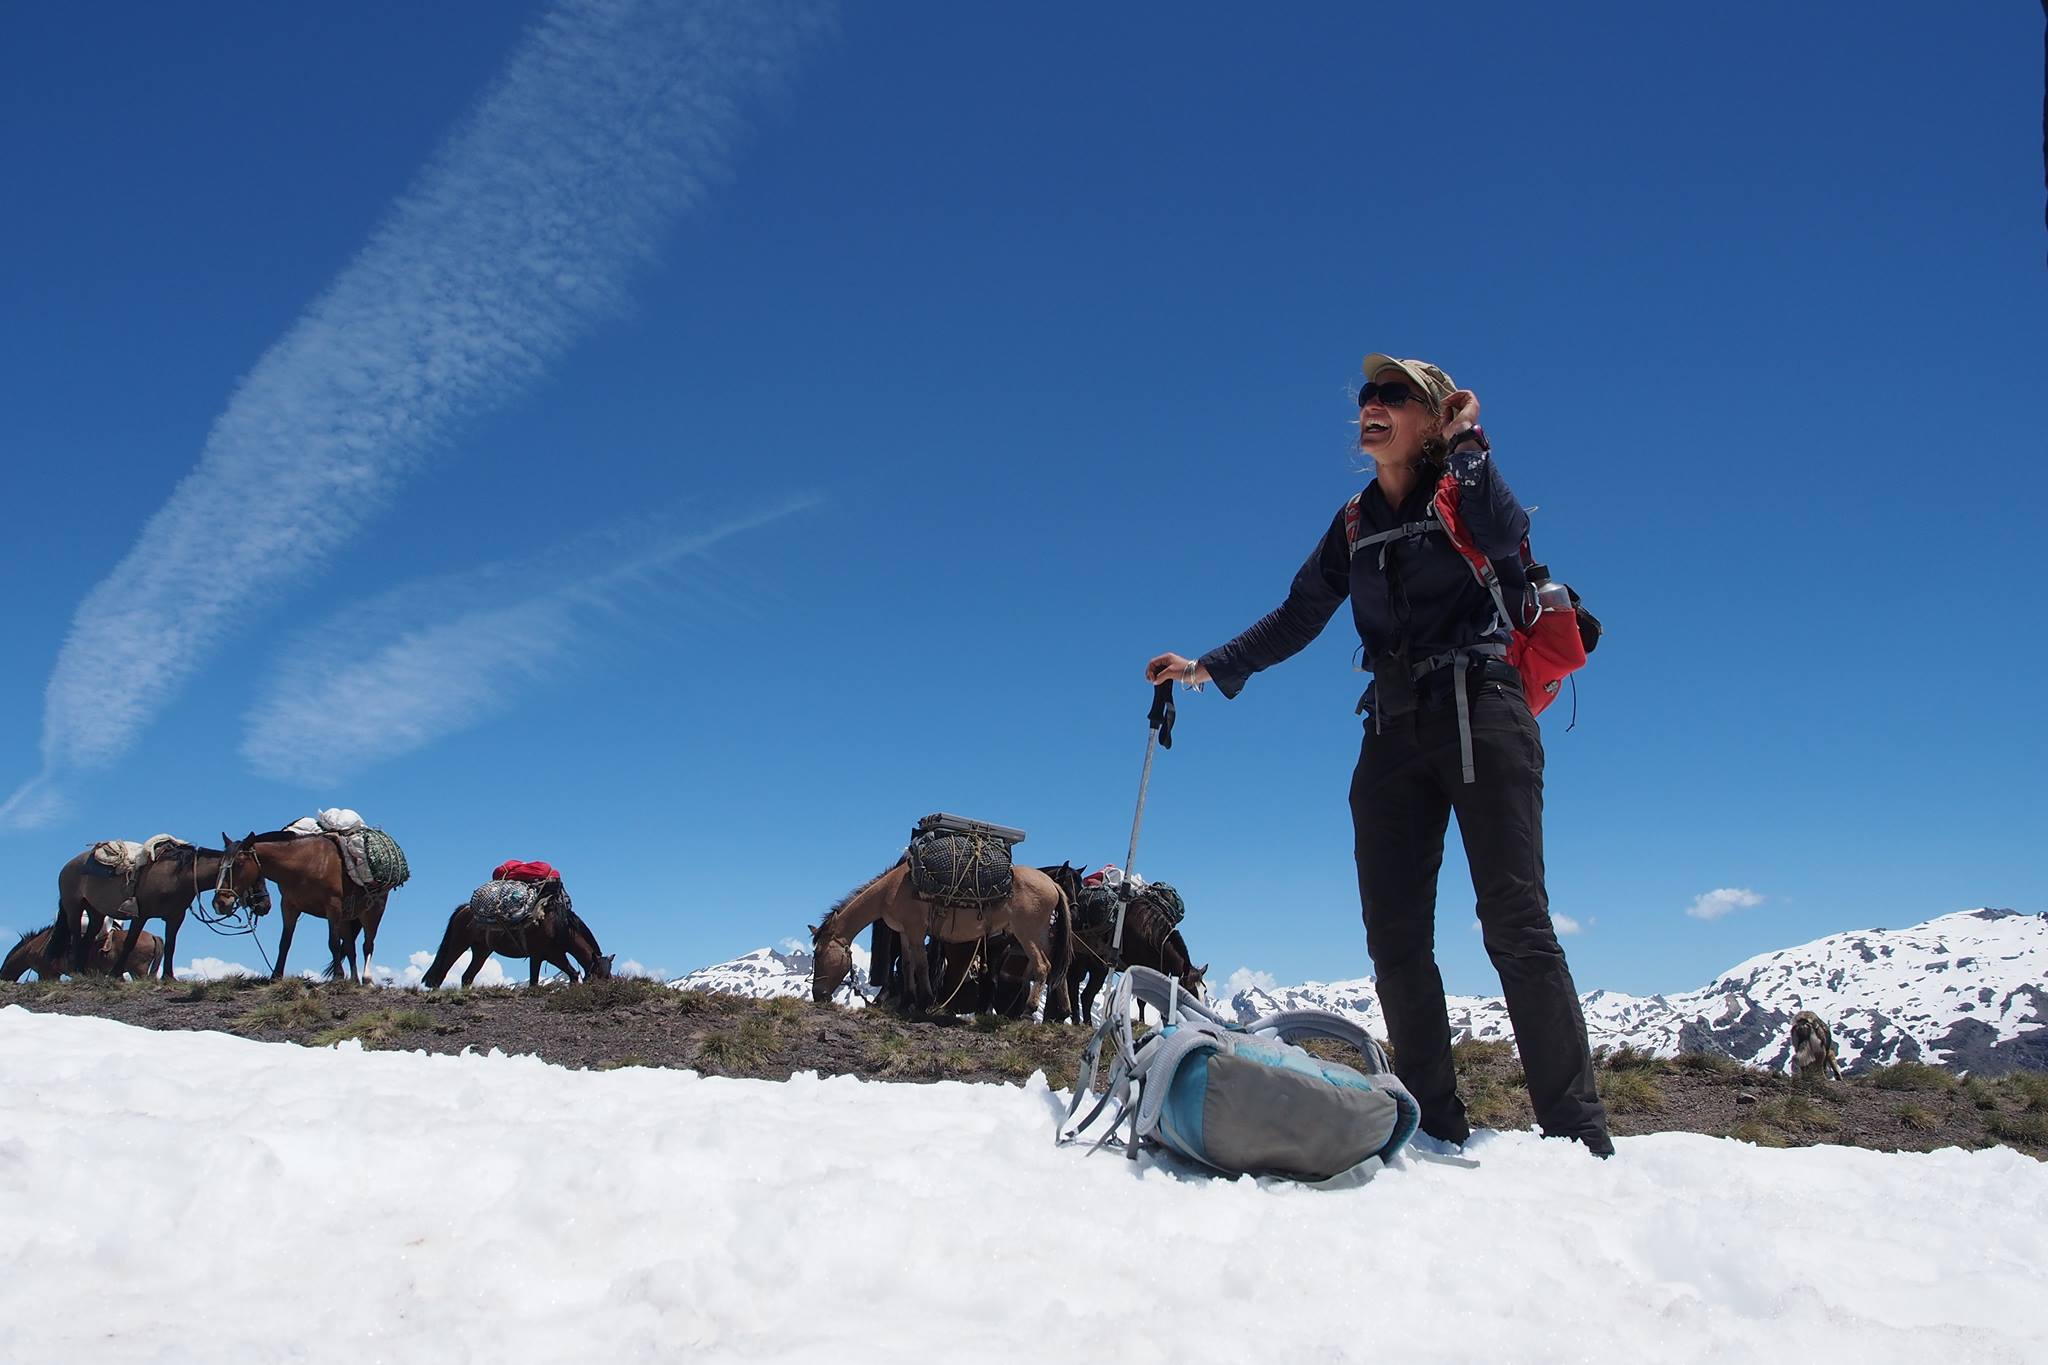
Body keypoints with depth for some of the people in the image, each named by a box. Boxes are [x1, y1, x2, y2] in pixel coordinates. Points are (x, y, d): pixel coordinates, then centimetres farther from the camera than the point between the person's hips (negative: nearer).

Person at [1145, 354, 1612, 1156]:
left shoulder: (1462, 493, 3)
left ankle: (1578, 1135, -12)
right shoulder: (1354, 525, 17)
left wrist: (1464, 445, -10)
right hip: (1394, 730, 6)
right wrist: (1209, 669, 20)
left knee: (1515, 923, -14)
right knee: (1395, 938, -2)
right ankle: (1436, 1128, 3)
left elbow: (1507, 534, -21)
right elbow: (1295, 620, 24)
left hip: (1480, 712, -5)